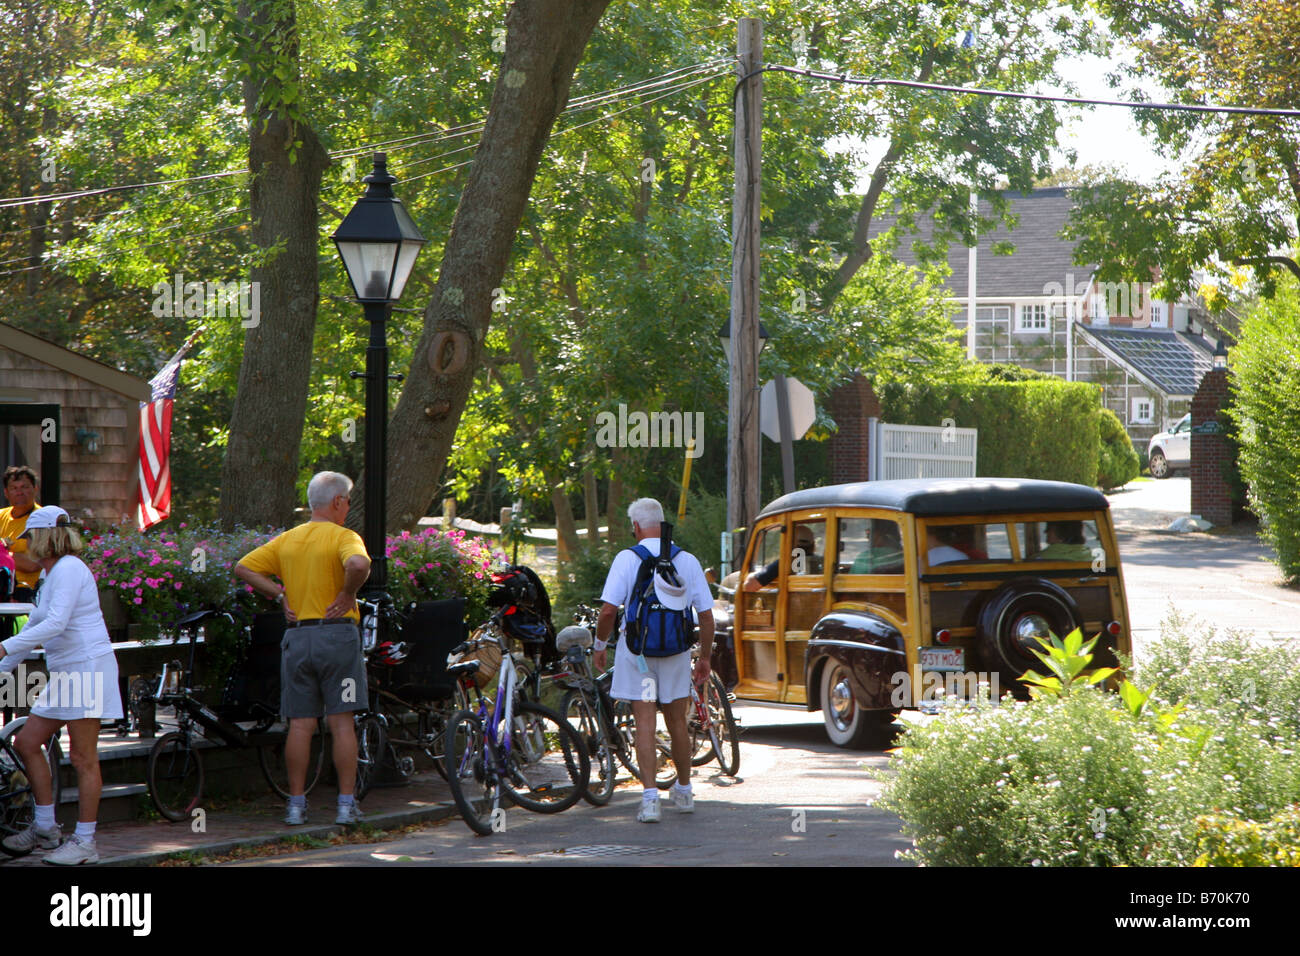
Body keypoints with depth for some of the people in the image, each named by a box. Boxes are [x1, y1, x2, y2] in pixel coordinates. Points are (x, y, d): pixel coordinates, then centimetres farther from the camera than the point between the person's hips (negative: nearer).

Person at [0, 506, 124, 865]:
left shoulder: (68, 569, -13)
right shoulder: (52, 574, 17)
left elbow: (55, 625, -25)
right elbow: (35, 628, 24)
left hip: (87, 668, -10)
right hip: (64, 673, 10)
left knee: (84, 758, -5)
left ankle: (84, 842, -1)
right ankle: (44, 829, 15)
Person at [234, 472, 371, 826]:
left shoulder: (286, 540, 10)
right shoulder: (344, 537, -7)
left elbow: (243, 568, 10)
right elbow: (359, 565, -29)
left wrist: (279, 594, 9)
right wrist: (348, 593, -11)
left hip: (297, 636, 4)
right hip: (337, 636, -4)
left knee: (300, 725, 7)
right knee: (342, 723, 1)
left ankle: (296, 804, 8)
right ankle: (346, 804, 3)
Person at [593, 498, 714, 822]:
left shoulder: (627, 559, -7)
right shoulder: (688, 561, 1)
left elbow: (609, 610, -12)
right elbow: (706, 615, 2)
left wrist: (600, 645, 3)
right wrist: (705, 658, 12)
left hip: (637, 647, -3)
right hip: (676, 650, 3)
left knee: (645, 724, -2)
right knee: (677, 722, 16)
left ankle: (650, 798, -11)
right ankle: (684, 793, 28)